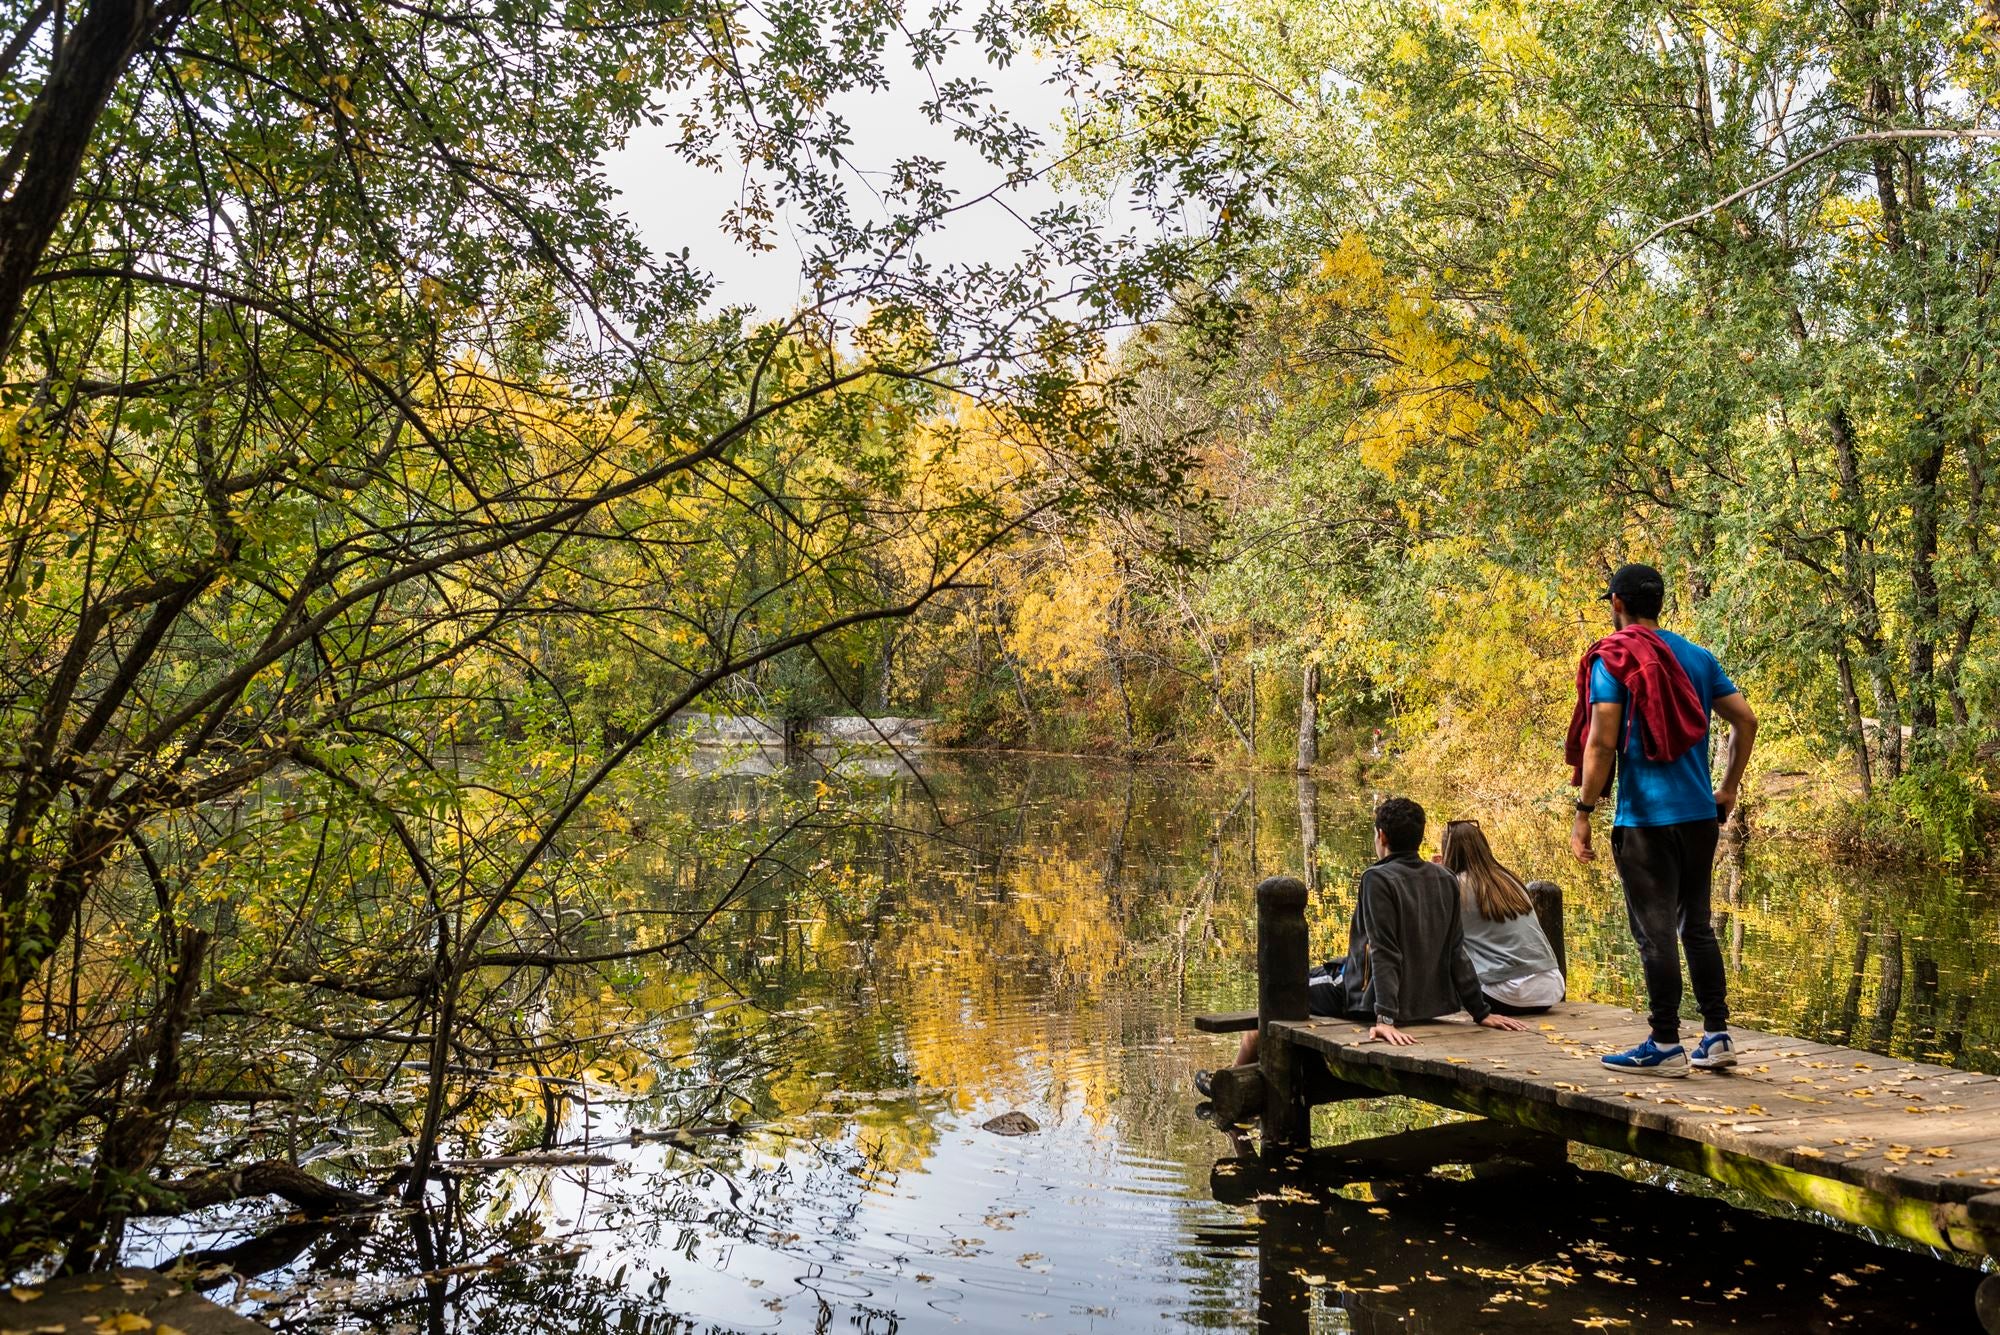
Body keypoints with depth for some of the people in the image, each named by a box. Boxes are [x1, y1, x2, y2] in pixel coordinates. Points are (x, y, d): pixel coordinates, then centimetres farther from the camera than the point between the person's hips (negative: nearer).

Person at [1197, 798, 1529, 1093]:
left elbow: (1384, 953, -27)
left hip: (1373, 998, -8)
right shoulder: (1445, 880, 1)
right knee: (1329, 970, 33)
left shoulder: (1378, 878, -20)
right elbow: (1457, 953, 0)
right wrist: (1482, 1012, 3)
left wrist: (1386, 1018, -31)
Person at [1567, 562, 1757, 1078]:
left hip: (1645, 818, -7)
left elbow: (1601, 741, -15)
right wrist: (1728, 790, 19)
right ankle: (1717, 1036, 18)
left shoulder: (1612, 659, -8)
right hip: (1699, 813, 7)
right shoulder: (1698, 656, 11)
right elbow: (1745, 720, 11)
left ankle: (1665, 1046, 3)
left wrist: (1584, 811, -11)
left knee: (1655, 932, -1)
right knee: (1696, 925, 15)